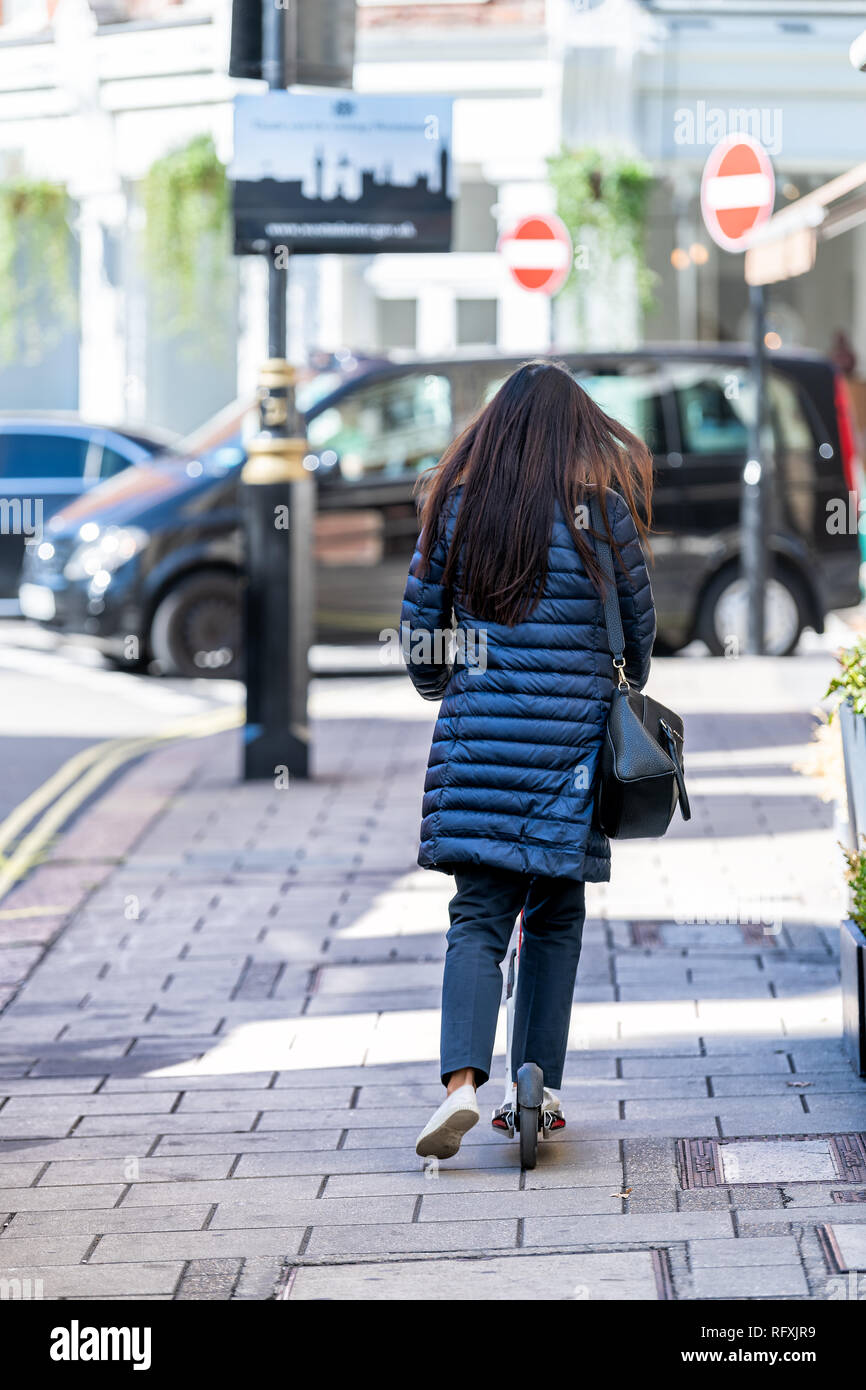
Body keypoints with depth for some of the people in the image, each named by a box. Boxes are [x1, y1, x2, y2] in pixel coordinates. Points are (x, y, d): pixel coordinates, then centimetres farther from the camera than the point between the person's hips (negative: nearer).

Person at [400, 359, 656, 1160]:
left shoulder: (456, 508, 3)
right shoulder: (600, 509, -2)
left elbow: (419, 619, 10)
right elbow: (639, 621, 9)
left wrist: (440, 690, 29)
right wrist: (631, 686, 30)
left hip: (479, 733, 1)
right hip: (572, 737, -1)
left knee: (479, 916, 0)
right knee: (555, 916, 11)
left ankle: (462, 1081, -19)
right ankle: (539, 1089, 13)